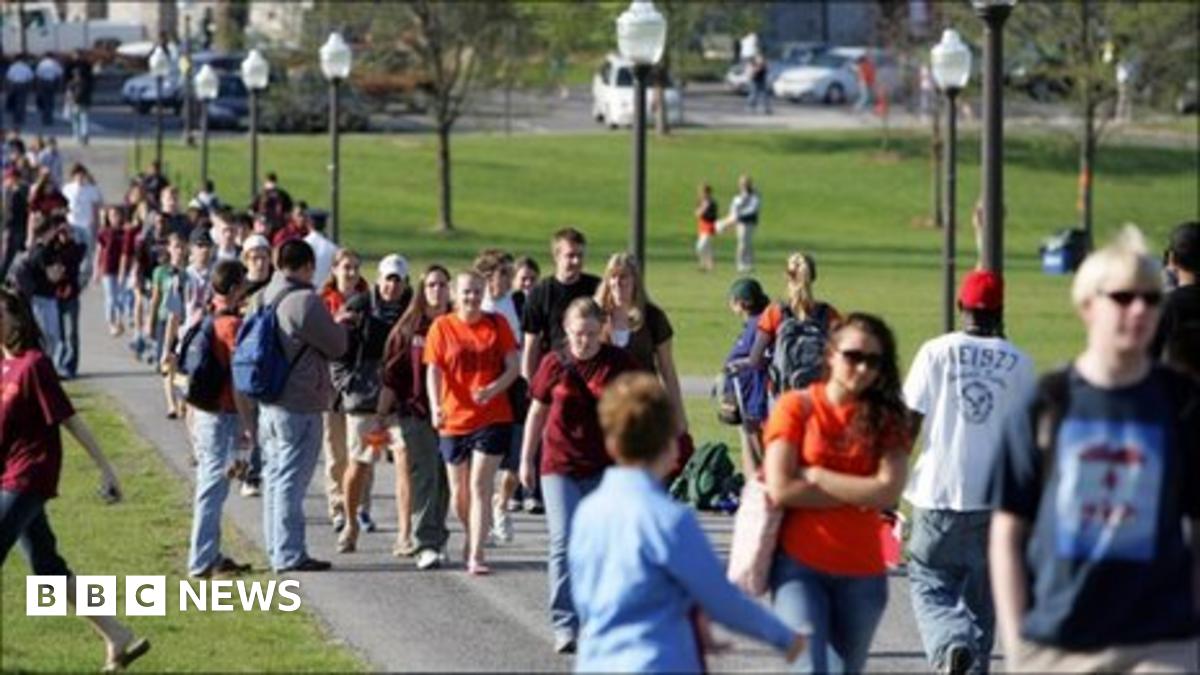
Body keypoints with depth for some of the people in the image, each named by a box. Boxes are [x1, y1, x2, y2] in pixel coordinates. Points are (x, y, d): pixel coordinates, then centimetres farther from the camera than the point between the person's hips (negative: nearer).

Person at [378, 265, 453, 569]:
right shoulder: (408, 328, 4)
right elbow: (392, 369, 5)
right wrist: (390, 410, -1)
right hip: (416, 412, -2)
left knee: (442, 479, 7)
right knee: (423, 477, -7)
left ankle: (433, 538, 18)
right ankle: (426, 544, -9)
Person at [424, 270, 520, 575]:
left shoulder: (497, 325, 3)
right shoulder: (442, 327, 1)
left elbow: (514, 366, 0)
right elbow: (434, 371, -6)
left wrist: (493, 389, -19)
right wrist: (435, 406, -24)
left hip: (493, 417, -1)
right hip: (454, 420, 1)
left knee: (480, 486, -10)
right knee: (459, 492, 10)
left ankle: (476, 556, -10)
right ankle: (471, 537, 37)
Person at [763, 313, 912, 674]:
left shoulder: (887, 418, 4)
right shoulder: (797, 407, -1)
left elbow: (888, 492, -10)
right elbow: (780, 489, -11)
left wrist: (813, 475, -9)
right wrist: (856, 495, -8)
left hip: (862, 572, 3)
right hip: (800, 565, -3)